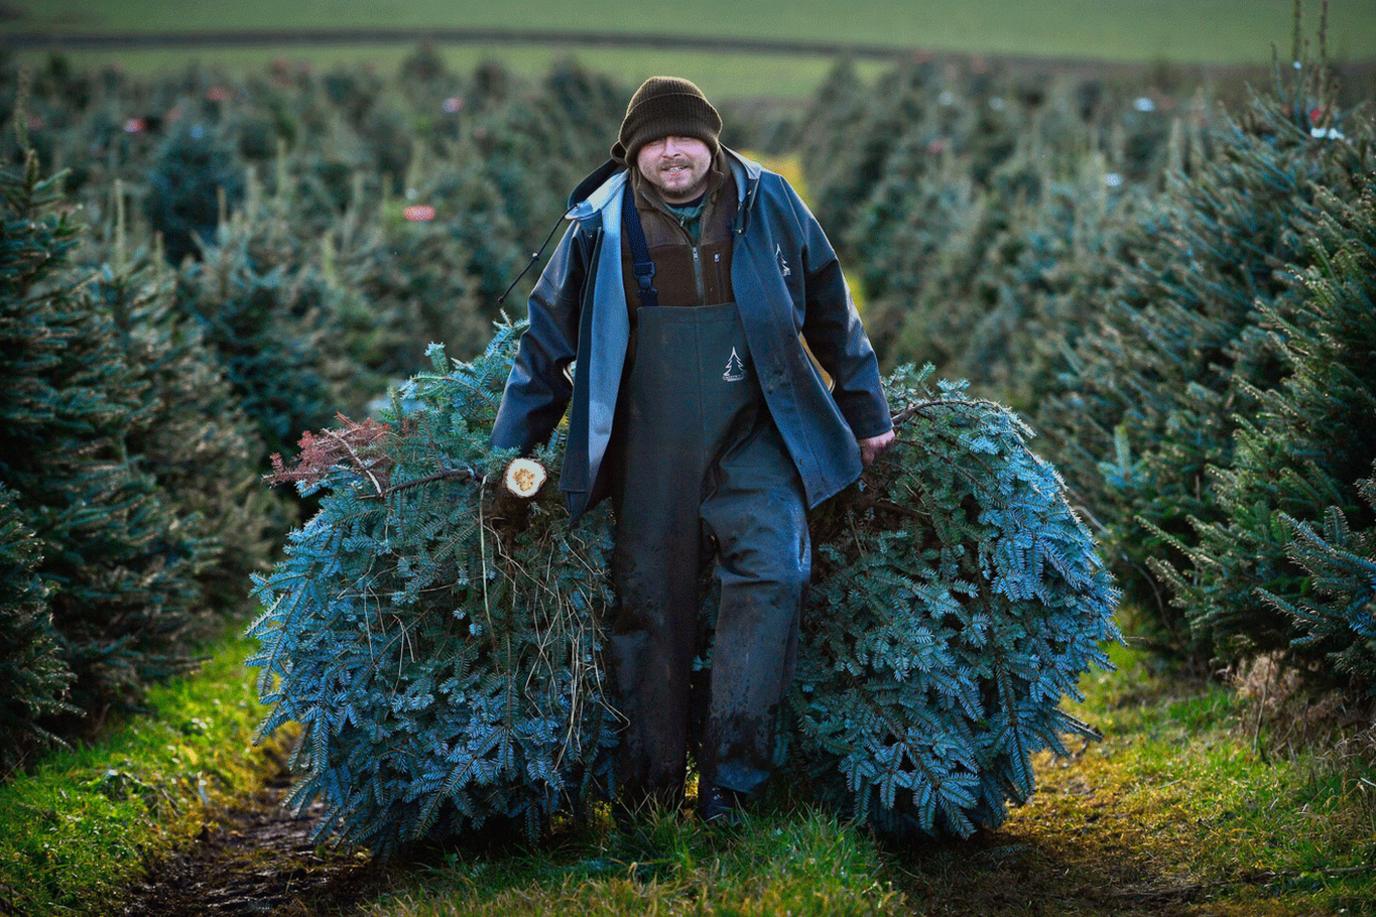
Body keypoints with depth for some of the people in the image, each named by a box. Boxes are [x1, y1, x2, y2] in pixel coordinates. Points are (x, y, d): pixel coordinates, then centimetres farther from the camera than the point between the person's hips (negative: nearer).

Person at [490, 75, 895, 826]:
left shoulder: (767, 203, 2)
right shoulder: (600, 227, 0)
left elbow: (830, 309, 14)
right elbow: (548, 342, 9)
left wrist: (864, 408, 19)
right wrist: (508, 453, 8)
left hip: (753, 443, 0)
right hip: (650, 459, 0)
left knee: (771, 573, -18)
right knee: (649, 607, 4)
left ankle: (728, 780, -12)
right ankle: (649, 794, 17)